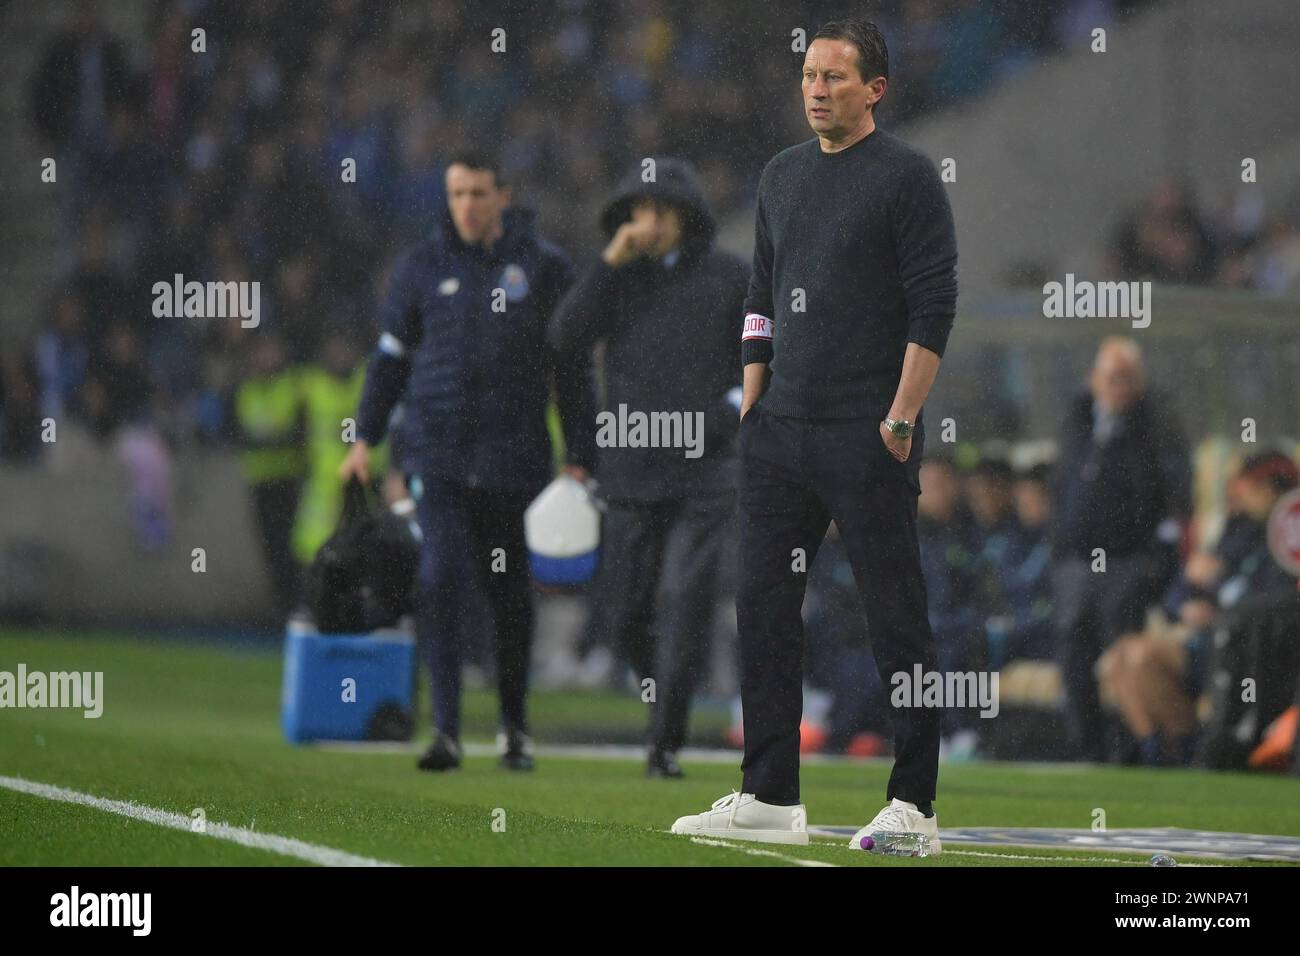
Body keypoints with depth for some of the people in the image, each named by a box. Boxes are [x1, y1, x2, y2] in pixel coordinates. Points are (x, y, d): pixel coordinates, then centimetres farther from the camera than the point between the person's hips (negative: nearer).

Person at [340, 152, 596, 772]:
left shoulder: (544, 268, 3)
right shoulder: (423, 266, 6)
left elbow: (573, 367, 7)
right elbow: (391, 355, 14)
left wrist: (580, 457, 3)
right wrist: (366, 437, 9)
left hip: (513, 458, 0)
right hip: (436, 450, 0)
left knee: (510, 592, 7)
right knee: (441, 580, -13)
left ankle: (514, 728, 22)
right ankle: (446, 730, -13)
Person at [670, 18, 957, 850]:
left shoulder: (907, 177, -5)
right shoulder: (783, 174, 16)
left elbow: (934, 309, -10)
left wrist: (902, 419, -15)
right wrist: (752, 404, 14)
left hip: (869, 438, -7)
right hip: (779, 431, 7)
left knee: (896, 621, -4)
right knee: (763, 609, 6)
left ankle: (913, 805, -1)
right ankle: (770, 799, 11)